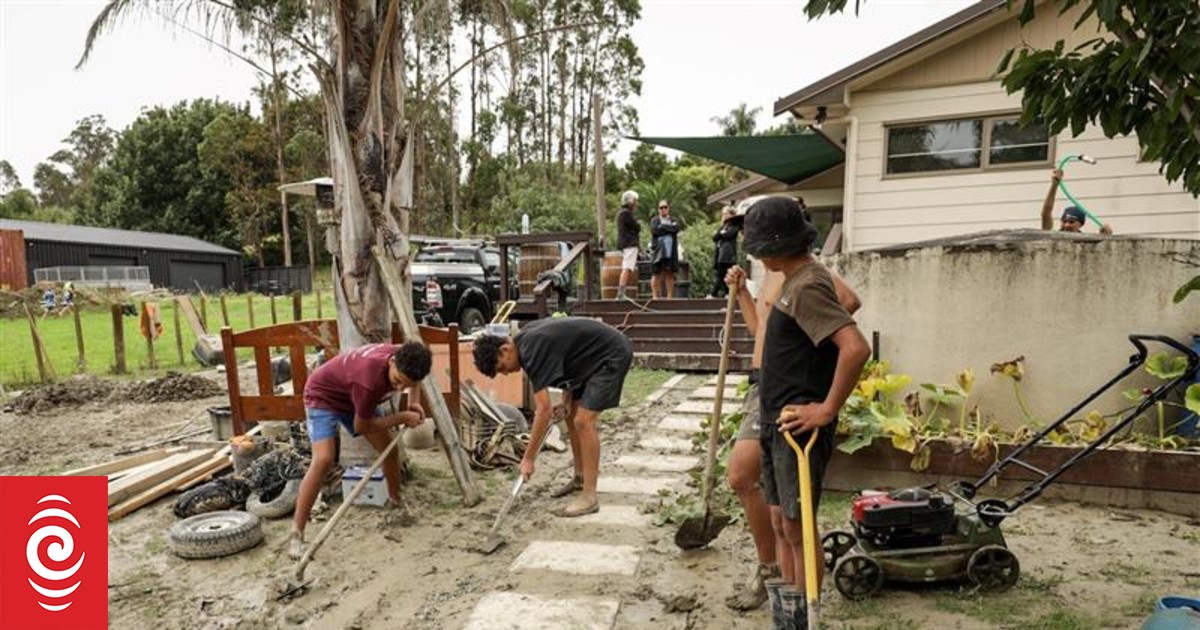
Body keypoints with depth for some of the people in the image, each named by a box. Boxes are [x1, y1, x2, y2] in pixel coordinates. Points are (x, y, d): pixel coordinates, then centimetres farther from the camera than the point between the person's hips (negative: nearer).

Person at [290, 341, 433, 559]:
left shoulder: (405, 358, -24)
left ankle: (397, 503, 30)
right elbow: (361, 426, -27)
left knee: (389, 448, 8)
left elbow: (412, 380, 5)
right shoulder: (369, 380, -44)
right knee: (324, 459, -24)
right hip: (323, 394, -7)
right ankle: (296, 534, -15)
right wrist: (402, 418, -22)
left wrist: (413, 402, -8)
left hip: (353, 395, 7)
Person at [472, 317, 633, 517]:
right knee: (571, 416, 12)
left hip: (612, 355, -10)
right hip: (591, 358, 10)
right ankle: (580, 478, 26)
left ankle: (589, 497, -11)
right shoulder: (525, 340, 1)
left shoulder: (533, 351, -27)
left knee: (583, 421, -15)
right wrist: (568, 397, 5)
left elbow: (544, 410, -28)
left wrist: (528, 459, -23)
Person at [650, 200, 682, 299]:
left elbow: (677, 228, -6)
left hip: (671, 252, 2)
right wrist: (669, 228, -3)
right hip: (658, 252, -2)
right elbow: (655, 230, -11)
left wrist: (663, 226, -3)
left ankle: (669, 297, 5)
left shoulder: (673, 220, 16)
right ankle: (655, 296, 3)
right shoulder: (654, 220, 10)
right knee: (656, 274, -2)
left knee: (670, 274, 1)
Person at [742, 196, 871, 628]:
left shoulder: (807, 286, -18)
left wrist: (827, 410, -22)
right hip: (778, 422, 10)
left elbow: (856, 348, -30)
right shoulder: (798, 279, 12)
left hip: (800, 426, -10)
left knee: (798, 526, 1)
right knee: (781, 521, 16)